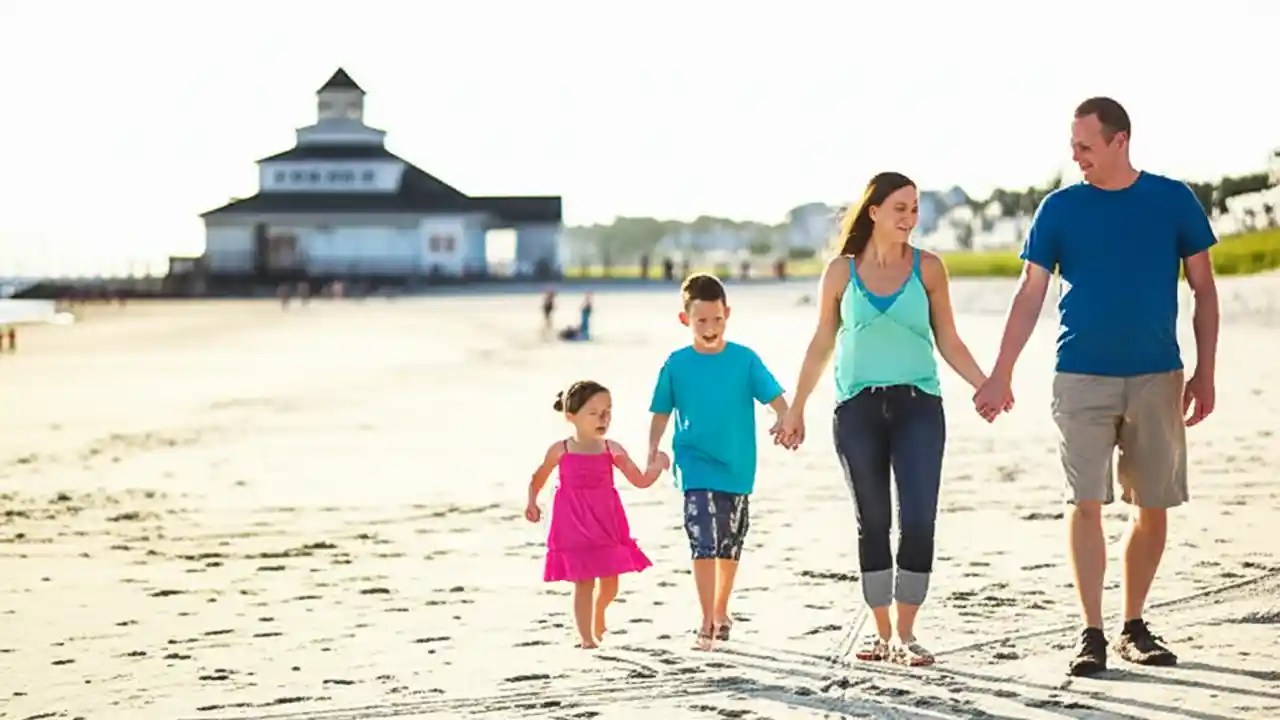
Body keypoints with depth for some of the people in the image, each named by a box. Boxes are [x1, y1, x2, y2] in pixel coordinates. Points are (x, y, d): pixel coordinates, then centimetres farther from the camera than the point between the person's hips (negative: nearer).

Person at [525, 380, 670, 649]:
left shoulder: (613, 451, -1)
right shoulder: (560, 451, -5)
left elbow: (641, 480, 1)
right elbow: (538, 478, 11)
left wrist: (658, 466, -15)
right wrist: (532, 503, 3)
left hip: (607, 524, 3)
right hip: (574, 526, -3)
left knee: (610, 582, 10)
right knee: (584, 583, -6)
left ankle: (598, 611, 43)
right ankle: (586, 638, 0)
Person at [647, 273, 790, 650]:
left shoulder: (745, 359, -3)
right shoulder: (676, 364, -2)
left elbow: (774, 396, -7)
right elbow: (661, 412, 5)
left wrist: (785, 419, -27)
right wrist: (653, 452, -6)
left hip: (737, 467, 2)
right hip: (696, 467, -2)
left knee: (730, 545, 14)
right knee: (703, 542, -14)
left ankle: (721, 612, 34)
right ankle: (707, 620, -10)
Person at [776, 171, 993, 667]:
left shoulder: (928, 268, 4)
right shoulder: (842, 271, 4)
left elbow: (947, 341, 9)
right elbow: (822, 344, 11)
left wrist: (984, 384, -4)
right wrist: (796, 408, 11)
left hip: (918, 406, 0)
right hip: (859, 408, 0)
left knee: (919, 520, -9)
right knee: (873, 523, 5)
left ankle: (905, 635, -2)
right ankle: (882, 634, 12)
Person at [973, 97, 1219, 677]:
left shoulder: (1173, 200, 2)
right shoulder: (1060, 209, 2)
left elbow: (1203, 289, 7)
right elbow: (1030, 296, 5)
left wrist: (1205, 373, 1)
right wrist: (1001, 376, -1)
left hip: (1157, 377, 1)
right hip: (1081, 378, -1)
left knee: (1153, 507, 5)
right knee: (1087, 503, -8)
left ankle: (1135, 627, 20)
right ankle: (1092, 635, -3)